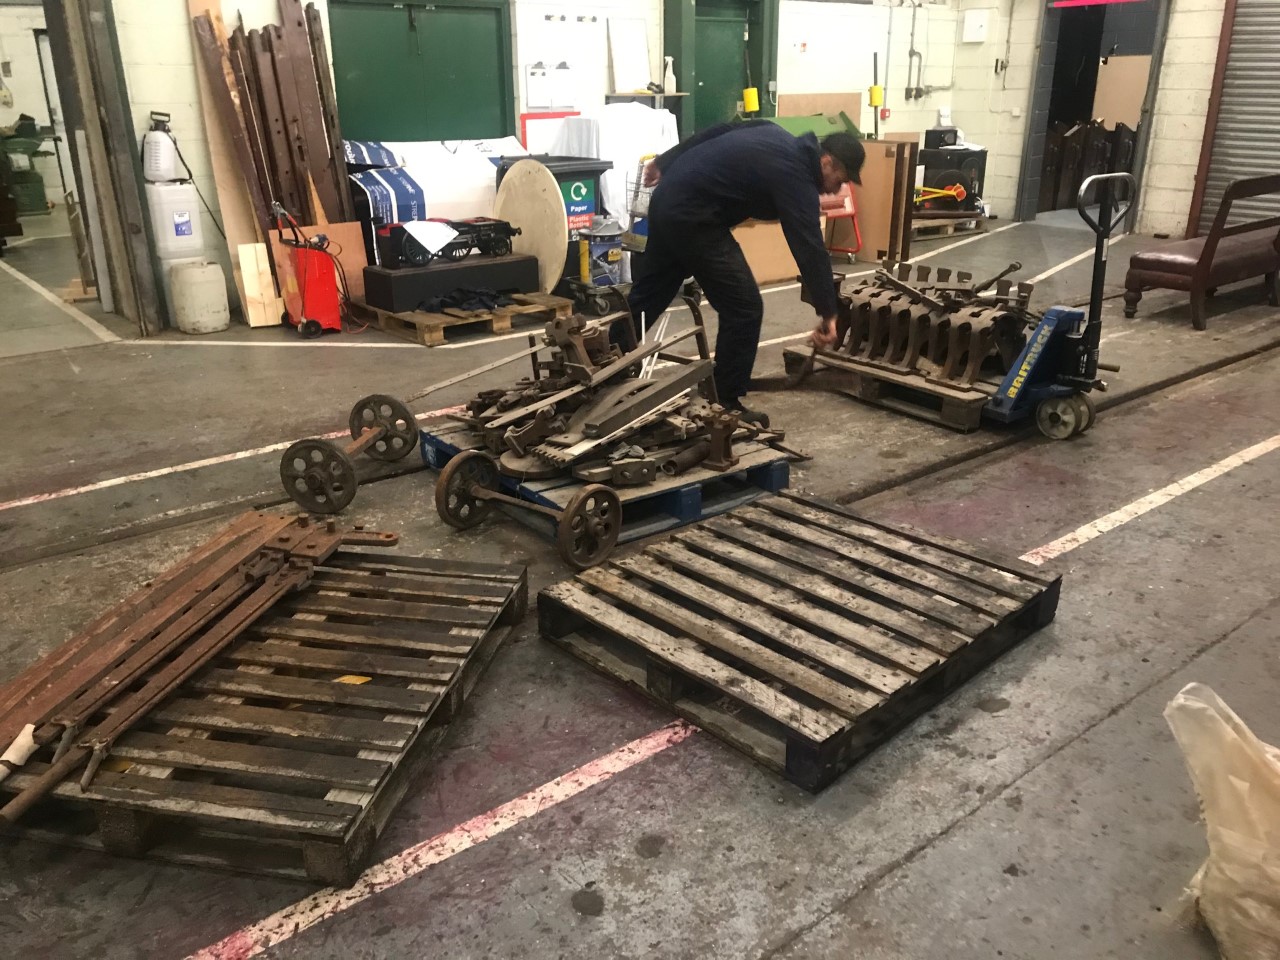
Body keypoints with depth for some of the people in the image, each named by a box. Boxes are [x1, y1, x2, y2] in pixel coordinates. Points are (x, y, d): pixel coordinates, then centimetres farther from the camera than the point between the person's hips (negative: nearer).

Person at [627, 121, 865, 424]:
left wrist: (665, 163, 23)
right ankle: (726, 407, 4)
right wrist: (828, 314, -19)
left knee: (646, 296, 21)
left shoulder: (777, 137, 11)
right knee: (744, 308, -6)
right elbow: (810, 248, -20)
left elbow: (715, 133, 17)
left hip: (668, 199, 10)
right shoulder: (794, 176, -16)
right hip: (691, 217, -10)